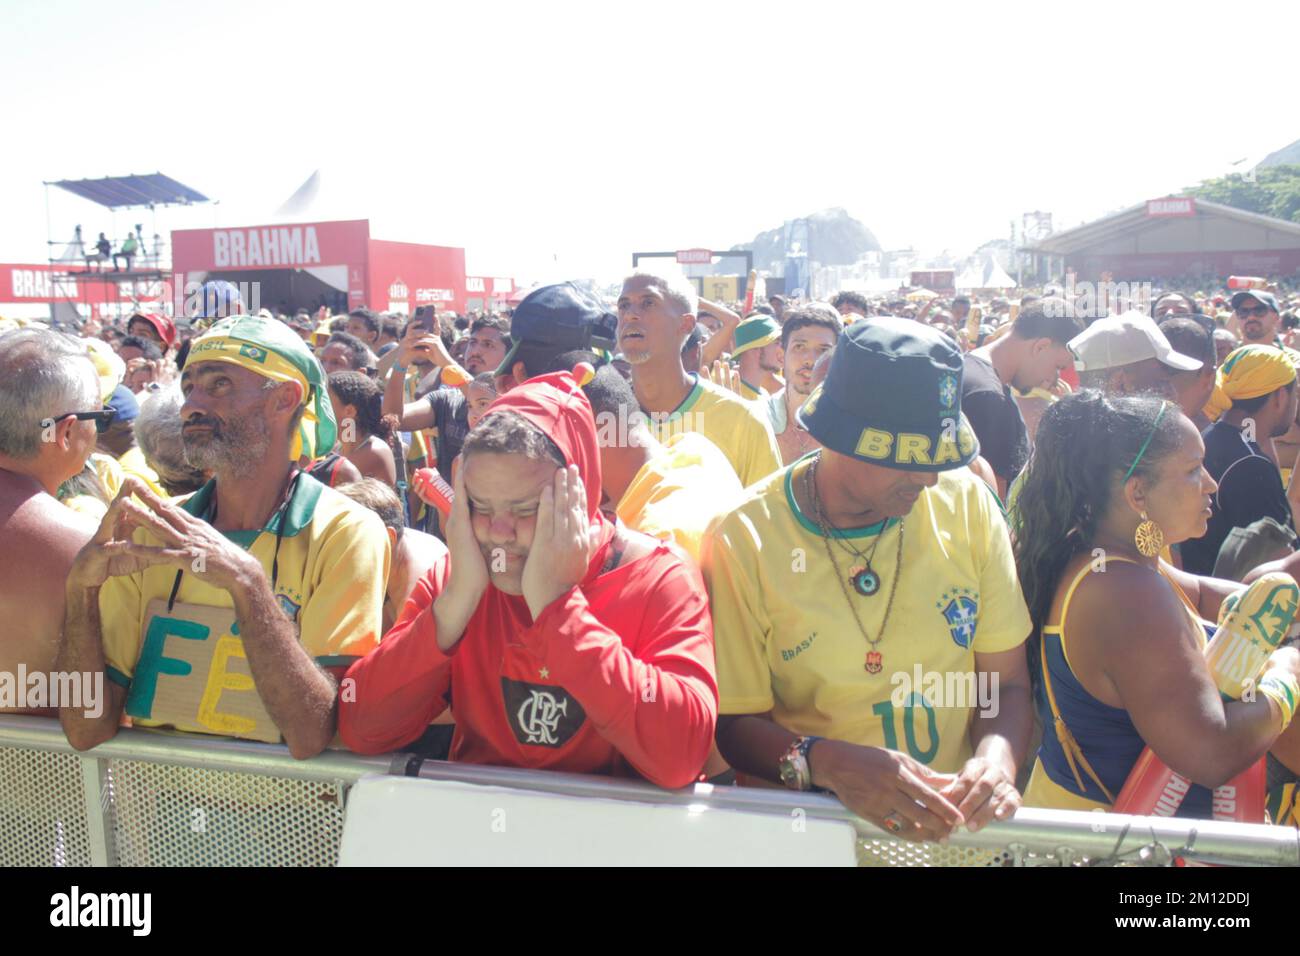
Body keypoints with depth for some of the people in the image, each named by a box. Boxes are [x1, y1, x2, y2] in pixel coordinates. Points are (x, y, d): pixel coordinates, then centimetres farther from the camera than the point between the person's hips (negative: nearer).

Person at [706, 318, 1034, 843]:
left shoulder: (966, 503, -3)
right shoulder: (744, 539, -12)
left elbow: (1008, 683, 3)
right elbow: (734, 722, -6)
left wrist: (997, 760, -15)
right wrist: (821, 762, -24)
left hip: (948, 824, 3)